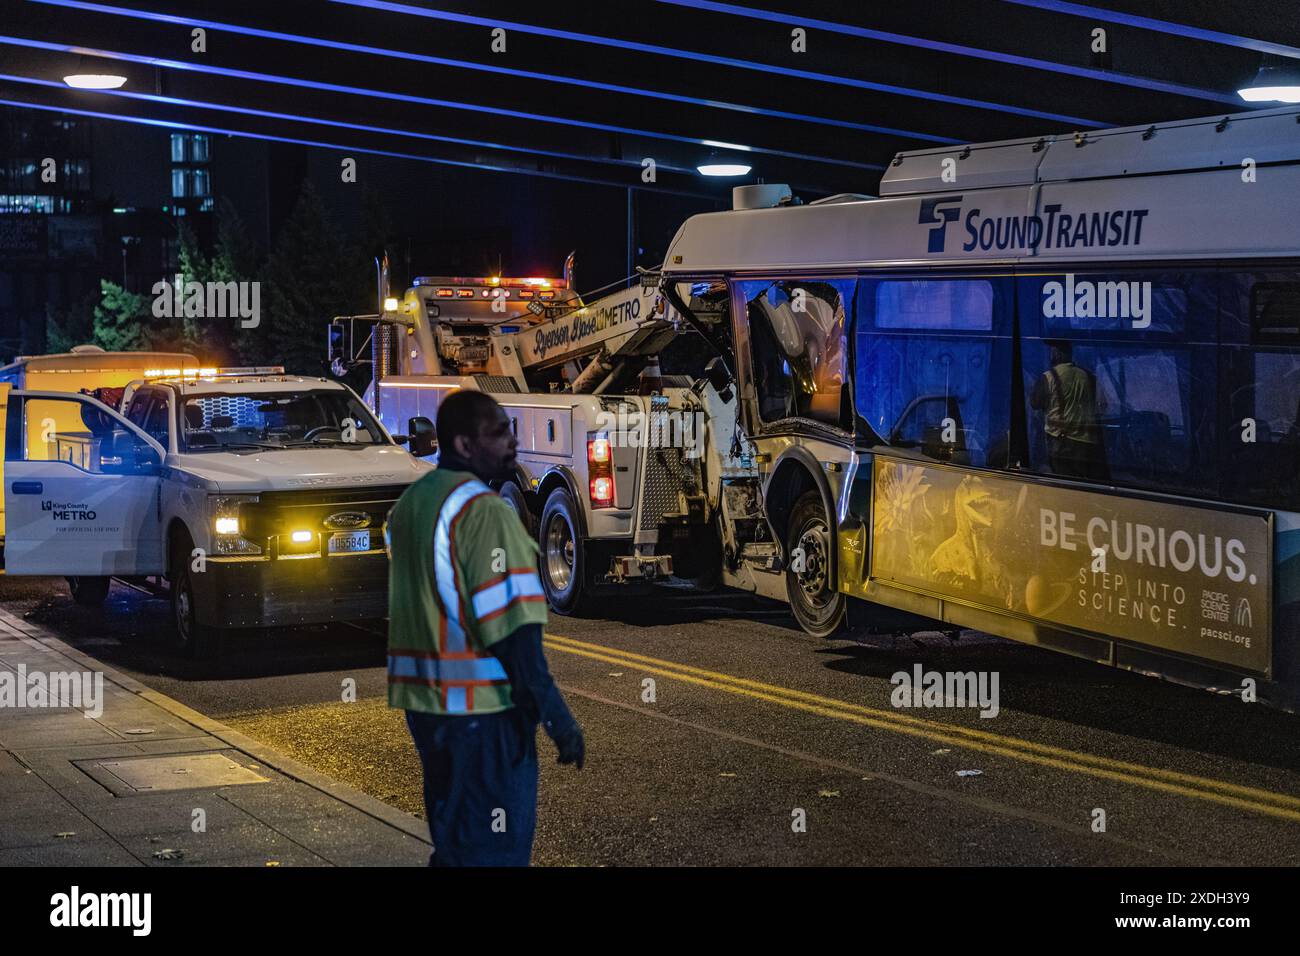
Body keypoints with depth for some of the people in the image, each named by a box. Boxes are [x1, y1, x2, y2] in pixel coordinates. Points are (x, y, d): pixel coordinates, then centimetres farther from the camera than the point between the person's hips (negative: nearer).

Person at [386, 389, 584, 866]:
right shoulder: (484, 510, -16)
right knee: (494, 850, -1)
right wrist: (558, 719, -18)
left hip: (423, 702, 9)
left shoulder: (408, 504, 12)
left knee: (452, 842, 19)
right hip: (483, 708, -9)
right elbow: (514, 633, -21)